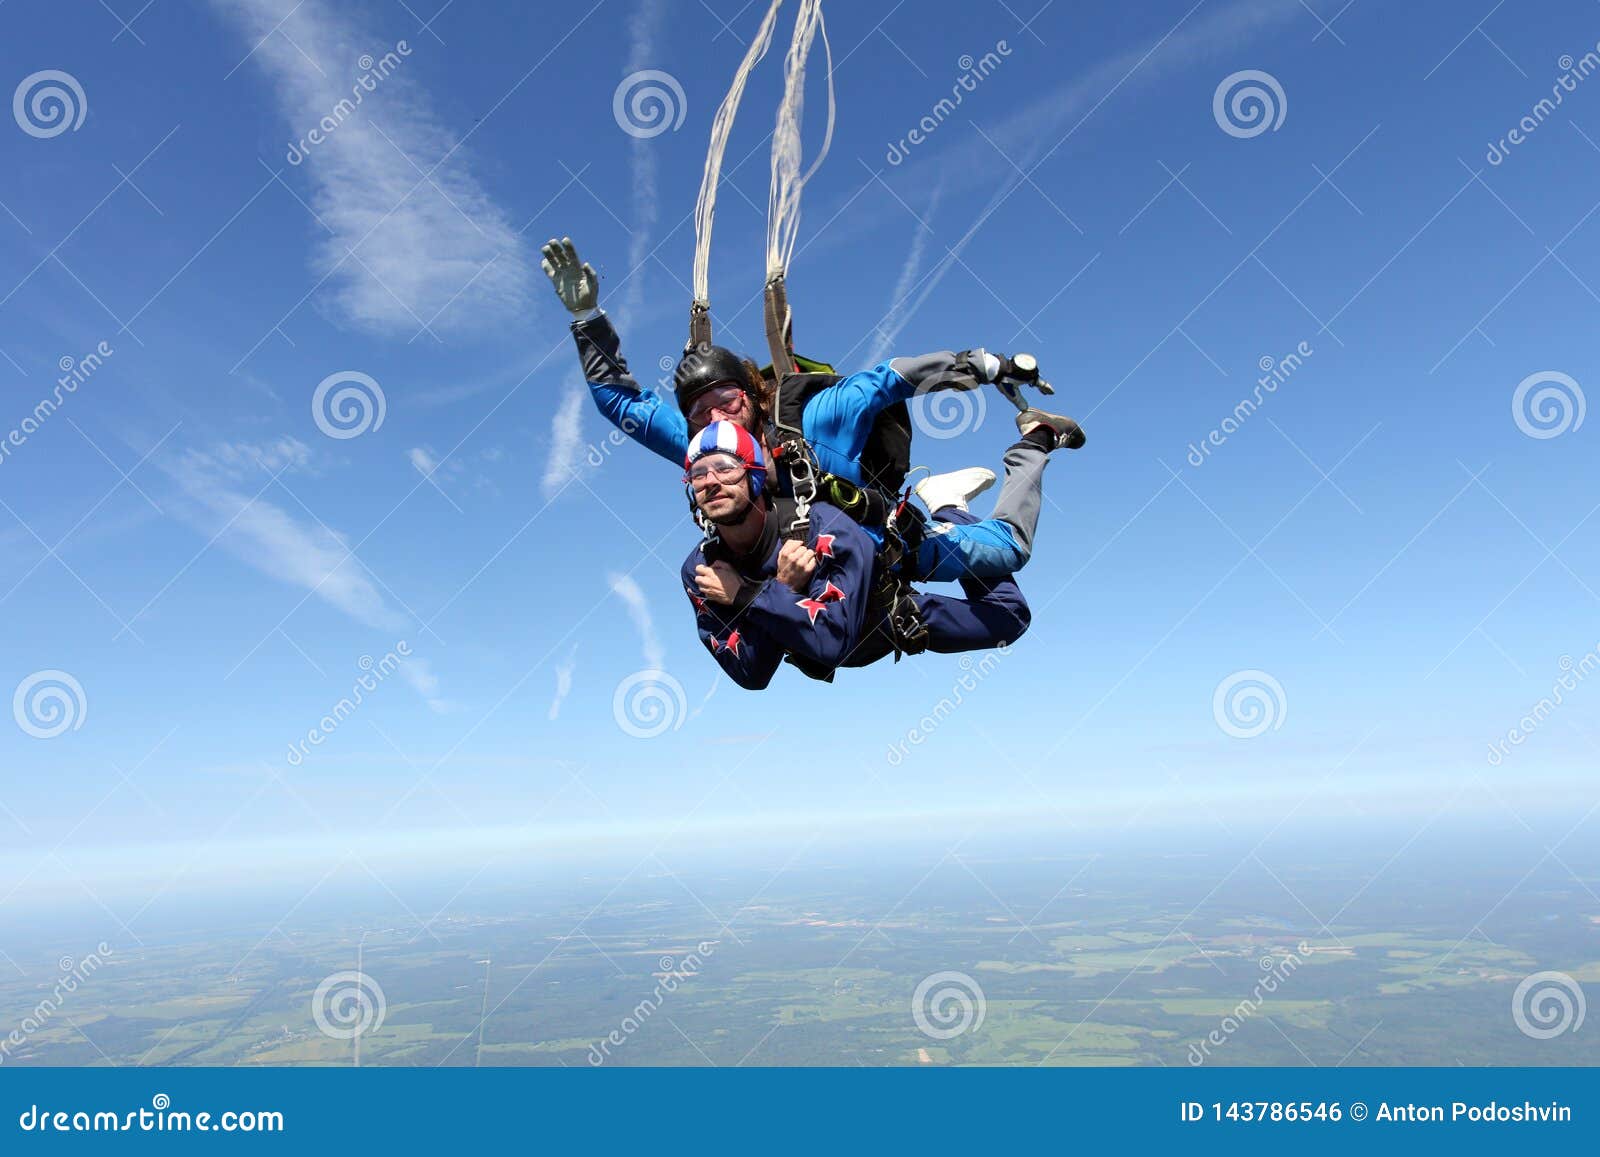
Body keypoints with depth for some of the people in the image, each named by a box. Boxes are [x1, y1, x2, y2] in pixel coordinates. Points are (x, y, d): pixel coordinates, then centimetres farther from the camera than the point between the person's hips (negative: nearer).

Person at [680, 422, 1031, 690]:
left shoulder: (823, 527, -38)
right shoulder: (700, 570, -23)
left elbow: (835, 638, -42)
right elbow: (750, 676, -24)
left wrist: (748, 594, -41)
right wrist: (781, 588, -38)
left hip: (890, 617, -4)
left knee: (1008, 614, -7)